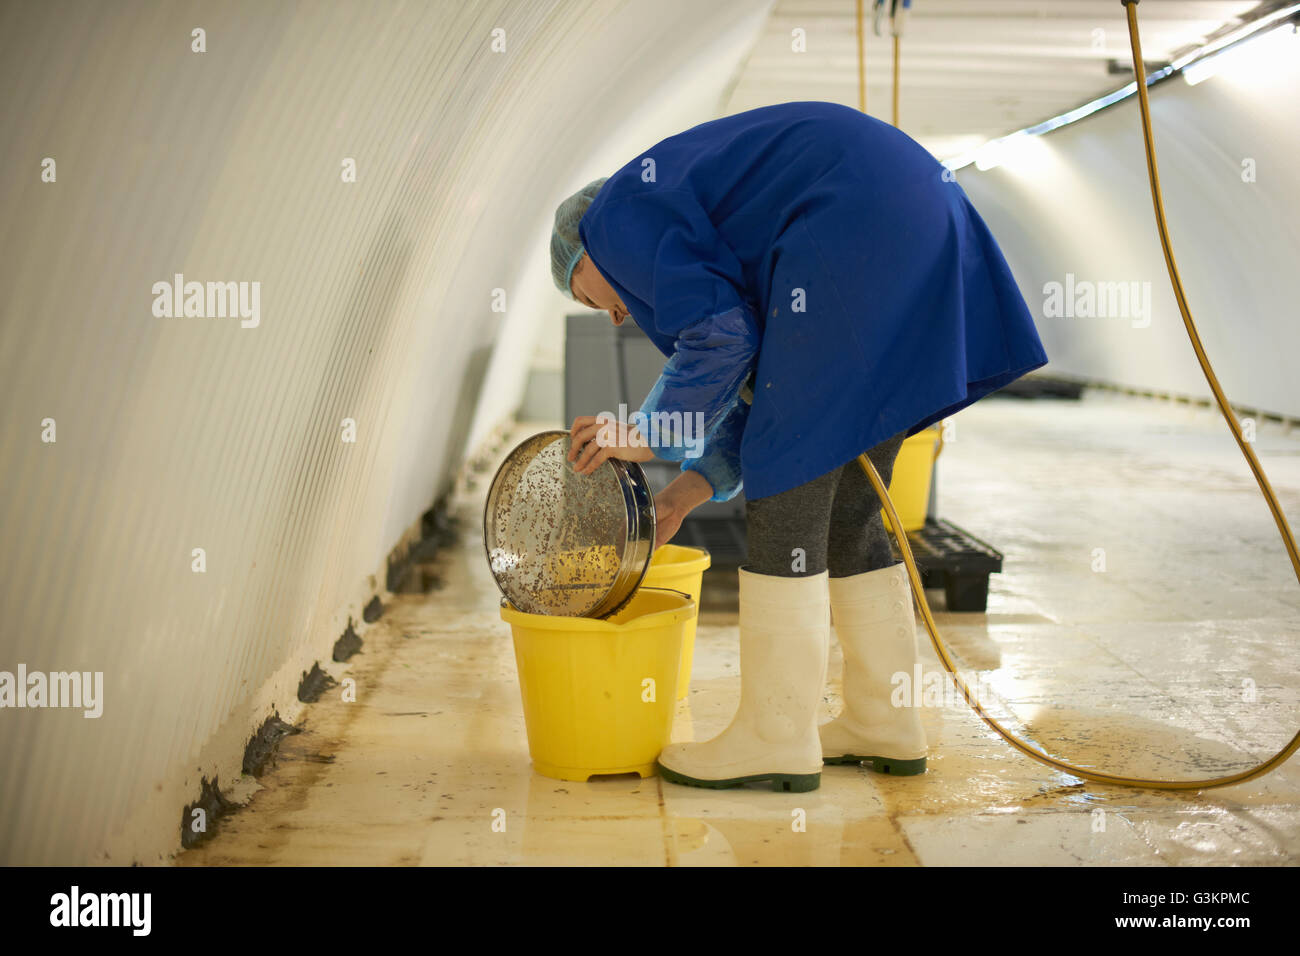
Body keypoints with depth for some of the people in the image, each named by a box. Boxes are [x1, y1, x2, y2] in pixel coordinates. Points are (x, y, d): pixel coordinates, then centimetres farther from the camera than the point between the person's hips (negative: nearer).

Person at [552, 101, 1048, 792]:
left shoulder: (619, 217, 5)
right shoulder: (692, 220, 31)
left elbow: (721, 336, -9)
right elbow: (776, 382, 25)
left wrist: (648, 435, 4)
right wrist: (698, 482, 21)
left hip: (857, 238, -10)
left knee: (789, 495, -5)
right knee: (847, 506, 13)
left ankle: (776, 739, 2)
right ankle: (885, 724, 20)